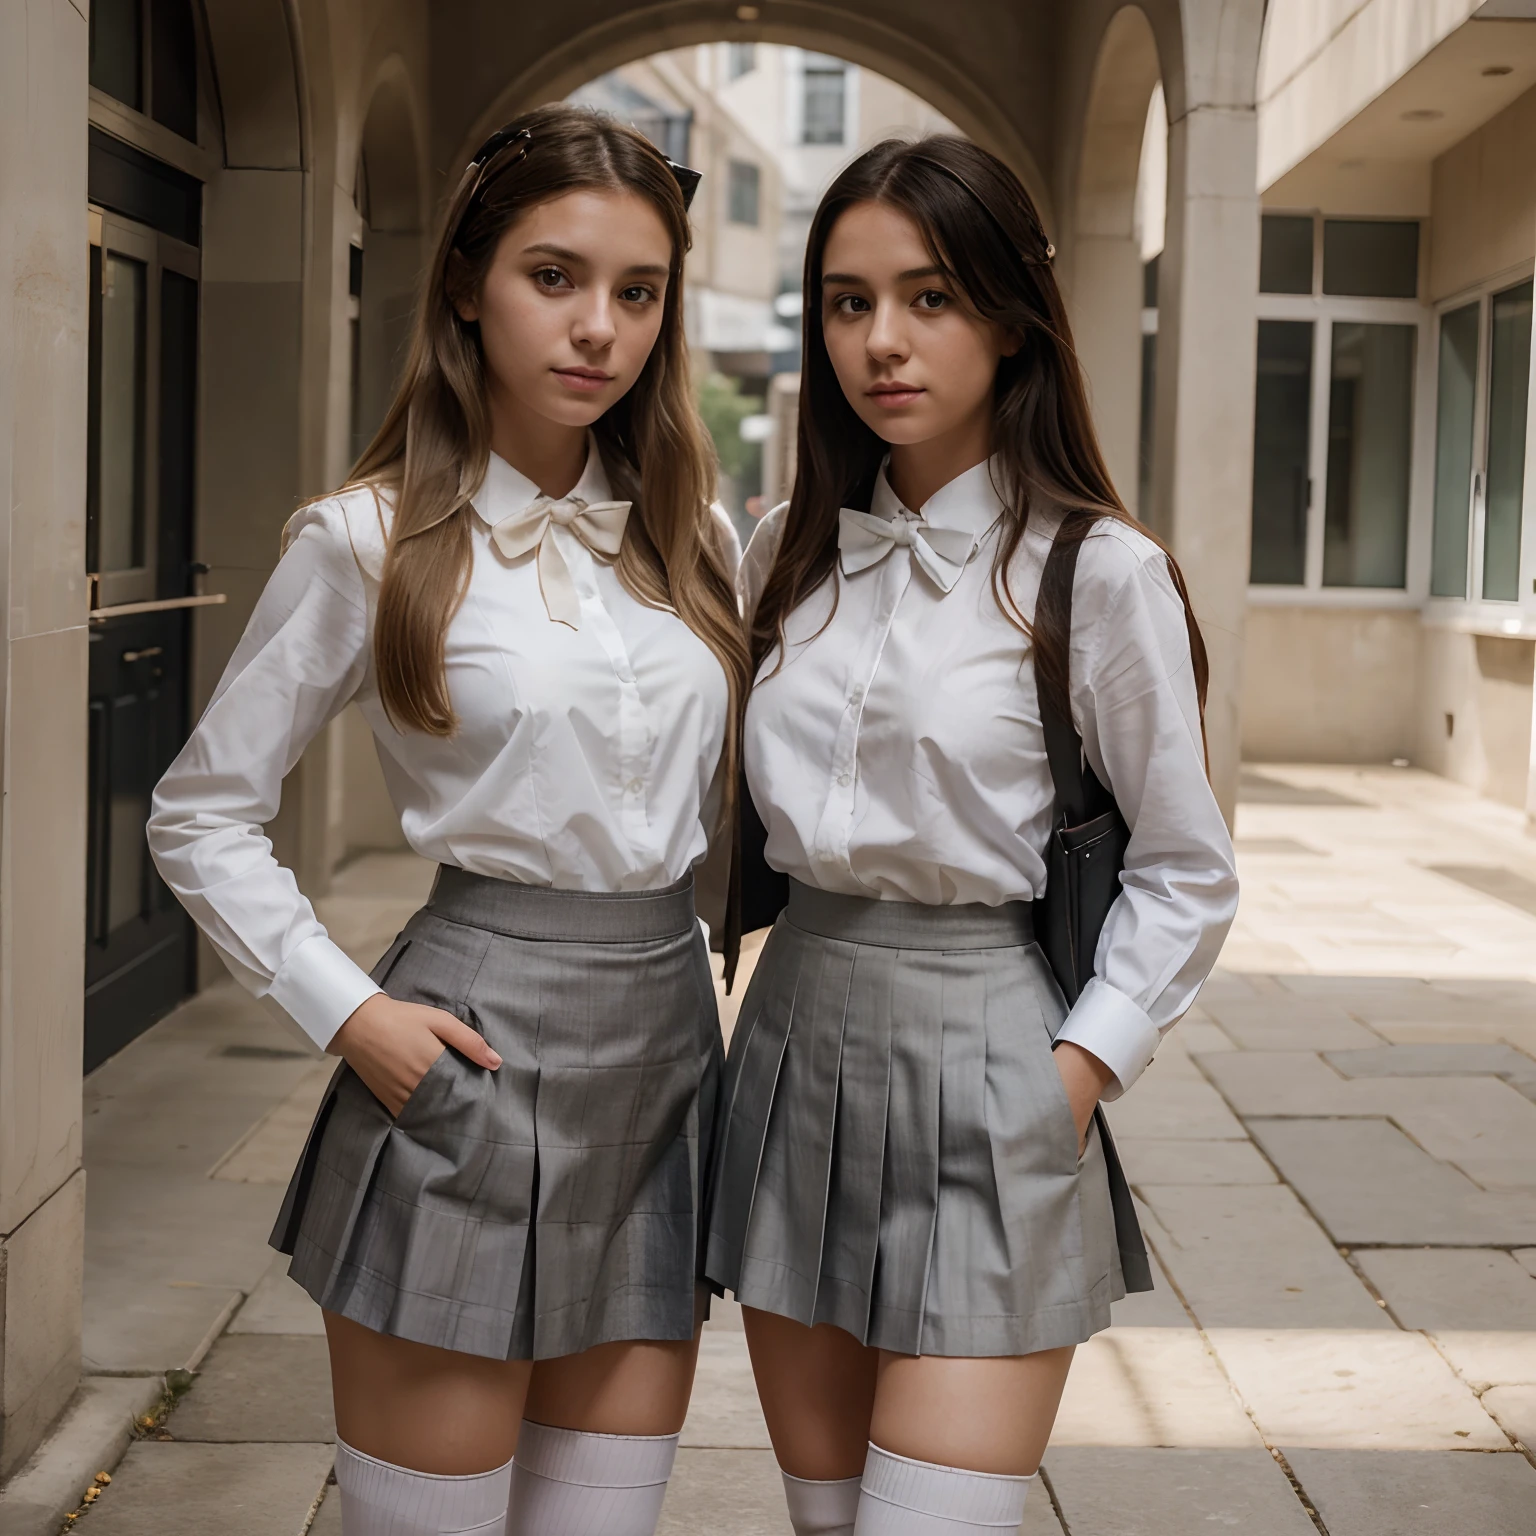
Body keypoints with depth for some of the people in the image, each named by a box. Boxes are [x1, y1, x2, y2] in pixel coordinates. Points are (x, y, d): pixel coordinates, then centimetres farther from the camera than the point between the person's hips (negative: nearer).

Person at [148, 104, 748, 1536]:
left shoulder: (688, 536, 9)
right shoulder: (373, 540, -5)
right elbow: (201, 814, 0)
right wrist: (346, 1011, -9)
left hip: (667, 1032, 5)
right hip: (479, 1044, -4)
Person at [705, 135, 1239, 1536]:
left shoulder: (1097, 573, -9)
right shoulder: (792, 555, 7)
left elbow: (1187, 875, -3)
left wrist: (1072, 1084, -11)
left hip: (979, 1058, -5)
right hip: (797, 1039, 5)